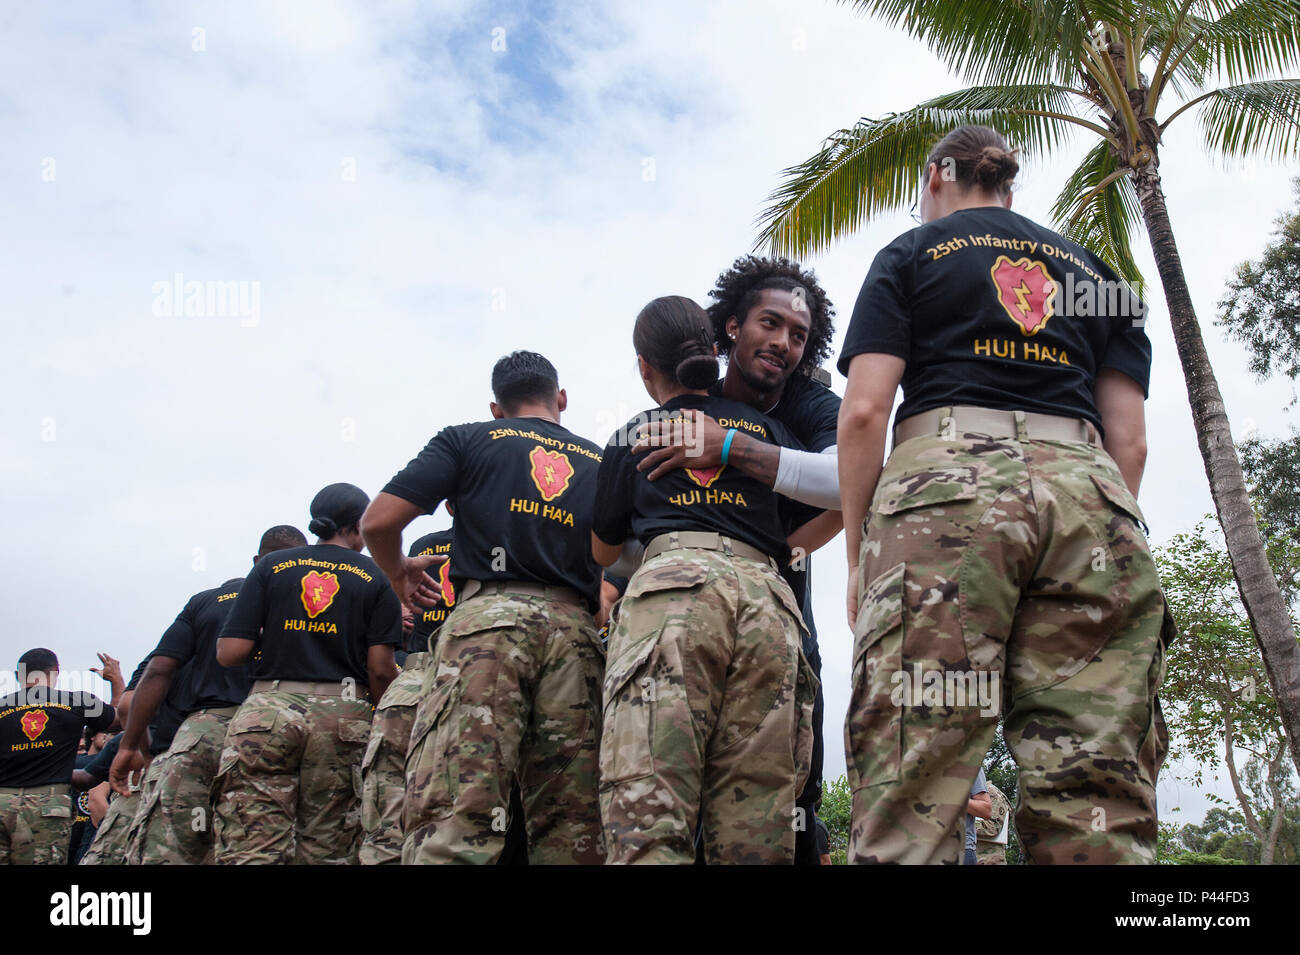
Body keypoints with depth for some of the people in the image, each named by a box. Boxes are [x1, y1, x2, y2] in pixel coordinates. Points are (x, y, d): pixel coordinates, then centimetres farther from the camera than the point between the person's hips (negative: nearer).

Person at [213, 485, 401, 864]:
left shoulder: (271, 566, 11)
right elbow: (380, 670, 0)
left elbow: (229, 653, 2)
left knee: (248, 850, -4)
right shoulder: (375, 577, 8)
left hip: (267, 709, 0)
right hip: (342, 716, 0)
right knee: (327, 853, 5)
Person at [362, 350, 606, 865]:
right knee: (571, 828, 3)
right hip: (575, 629, 3)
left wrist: (398, 572, 26)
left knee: (452, 818, -15)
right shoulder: (600, 461, 24)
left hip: (487, 616, -3)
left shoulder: (468, 439, 16)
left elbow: (378, 521, 7)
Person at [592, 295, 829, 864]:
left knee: (648, 814, -15)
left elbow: (603, 552, 30)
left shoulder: (629, 439, 22)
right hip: (765, 594, 3)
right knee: (755, 827, -2)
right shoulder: (766, 427, 26)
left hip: (672, 587, -2)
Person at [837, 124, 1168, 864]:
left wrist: (860, 555, 7)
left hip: (945, 478, -3)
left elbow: (865, 411, 3)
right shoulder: (1095, 271, 28)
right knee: (1100, 808, -3)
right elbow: (1129, 438, 15)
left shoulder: (910, 255, 17)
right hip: (1090, 491, 4)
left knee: (913, 800, -11)